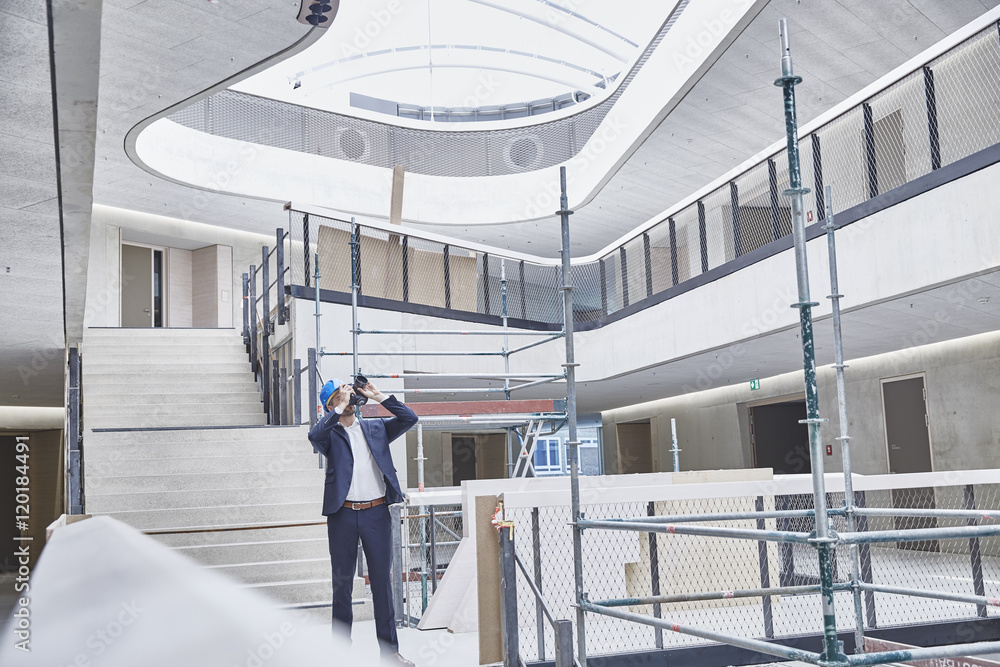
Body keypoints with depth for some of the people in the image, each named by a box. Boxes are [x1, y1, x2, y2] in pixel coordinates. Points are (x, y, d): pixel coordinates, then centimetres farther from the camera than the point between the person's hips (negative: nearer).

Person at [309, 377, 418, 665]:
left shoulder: (376, 428, 12)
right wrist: (341, 407, -14)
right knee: (342, 582, 7)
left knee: (382, 580, 6)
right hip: (343, 514, -2)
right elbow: (314, 435, -20)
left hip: (377, 512, 2)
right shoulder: (331, 433, 2)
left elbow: (409, 418, 4)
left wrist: (378, 396, -1)